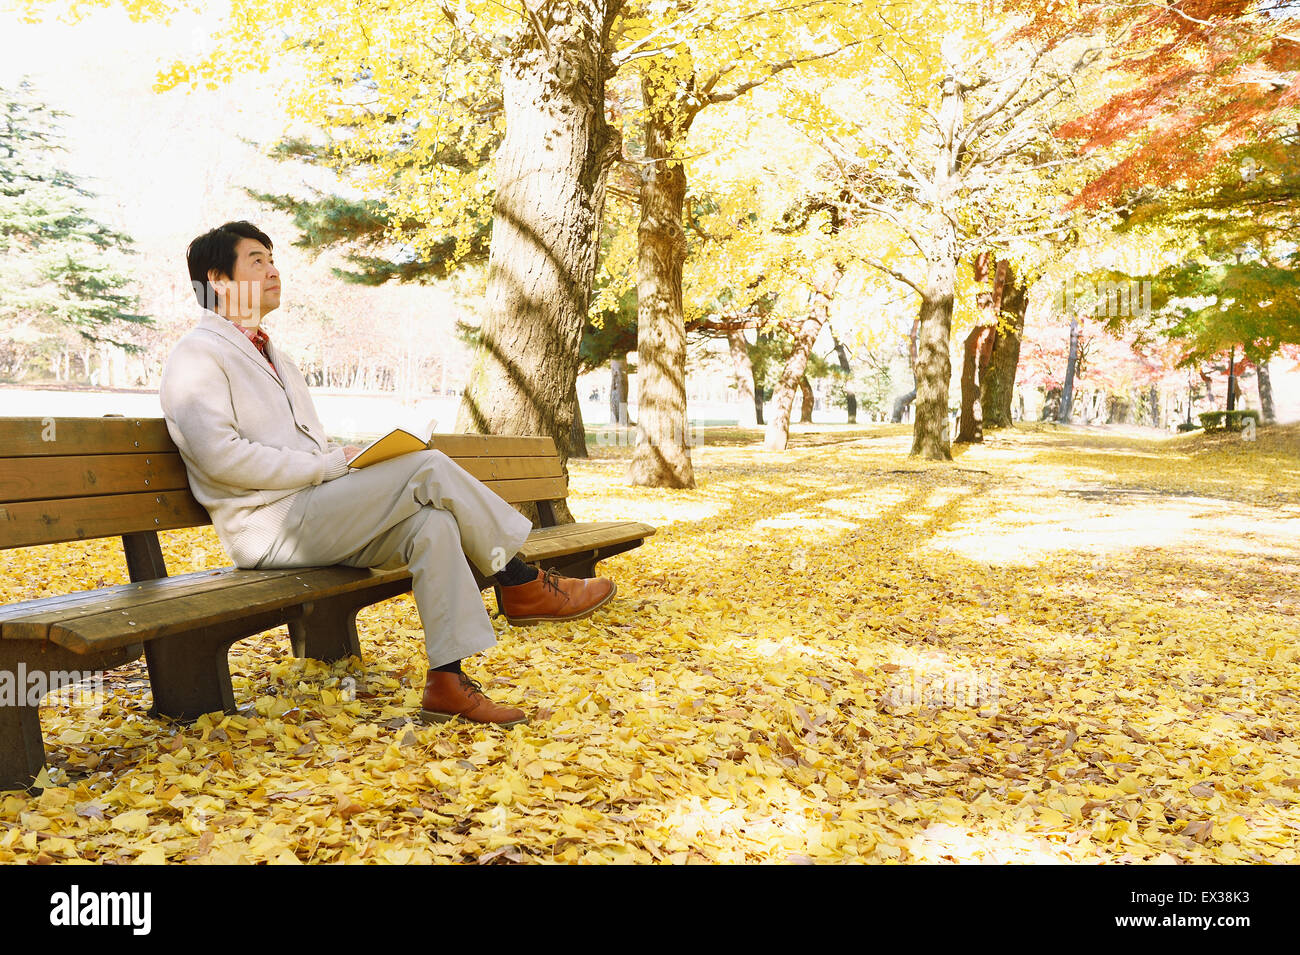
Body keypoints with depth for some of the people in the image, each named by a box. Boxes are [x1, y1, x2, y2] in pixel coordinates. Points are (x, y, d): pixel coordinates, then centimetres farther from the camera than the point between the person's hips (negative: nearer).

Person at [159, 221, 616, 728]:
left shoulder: (274, 358, 27)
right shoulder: (197, 354, -2)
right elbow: (219, 455, -17)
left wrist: (342, 458, 2)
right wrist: (330, 465, -16)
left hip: (318, 516, 8)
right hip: (270, 526, -8)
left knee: (432, 523, -21)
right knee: (428, 468, -22)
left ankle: (447, 681, -22)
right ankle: (522, 586, -10)